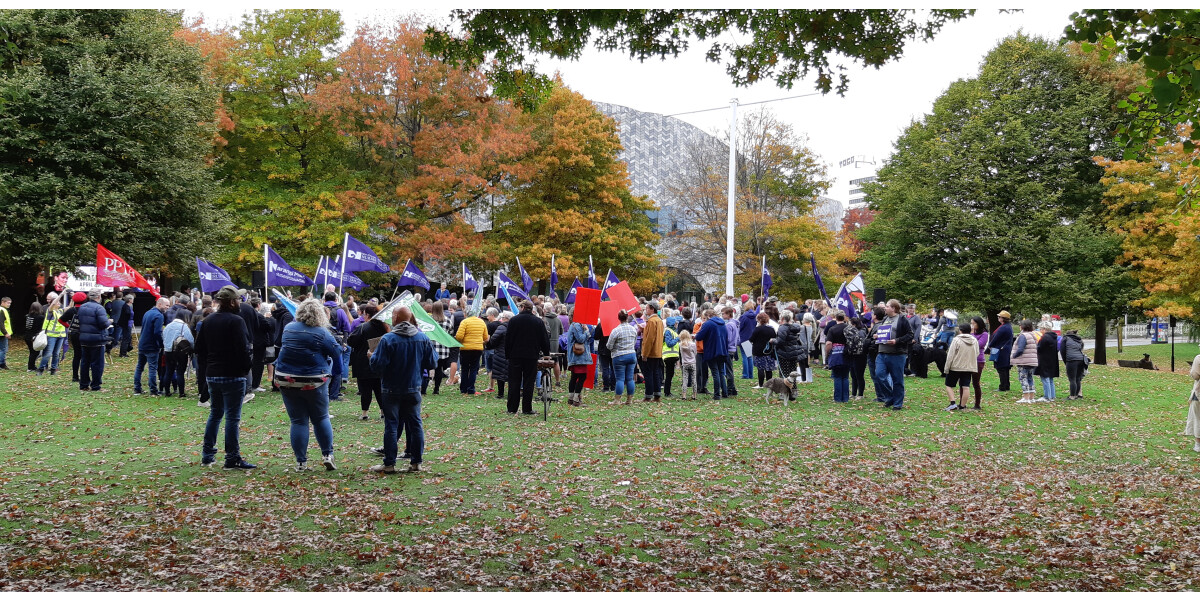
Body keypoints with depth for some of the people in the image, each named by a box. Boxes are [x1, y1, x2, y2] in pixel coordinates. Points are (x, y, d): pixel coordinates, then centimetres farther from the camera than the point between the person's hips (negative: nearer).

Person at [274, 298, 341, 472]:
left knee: (298, 421, 6)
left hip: (287, 381, 3)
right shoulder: (321, 333, -10)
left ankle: (301, 462, 6)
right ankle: (327, 454, 7)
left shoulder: (288, 328, 2)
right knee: (321, 419, 13)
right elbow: (337, 354, -6)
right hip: (314, 383, -3)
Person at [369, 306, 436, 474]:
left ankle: (389, 463, 4)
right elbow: (432, 363, 2)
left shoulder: (387, 339, -16)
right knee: (415, 424, 10)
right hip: (414, 389, 3)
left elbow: (377, 365, -18)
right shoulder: (423, 338, -2)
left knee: (391, 425, 2)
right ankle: (416, 461, 12)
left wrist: (372, 356, 3)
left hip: (392, 390, -3)